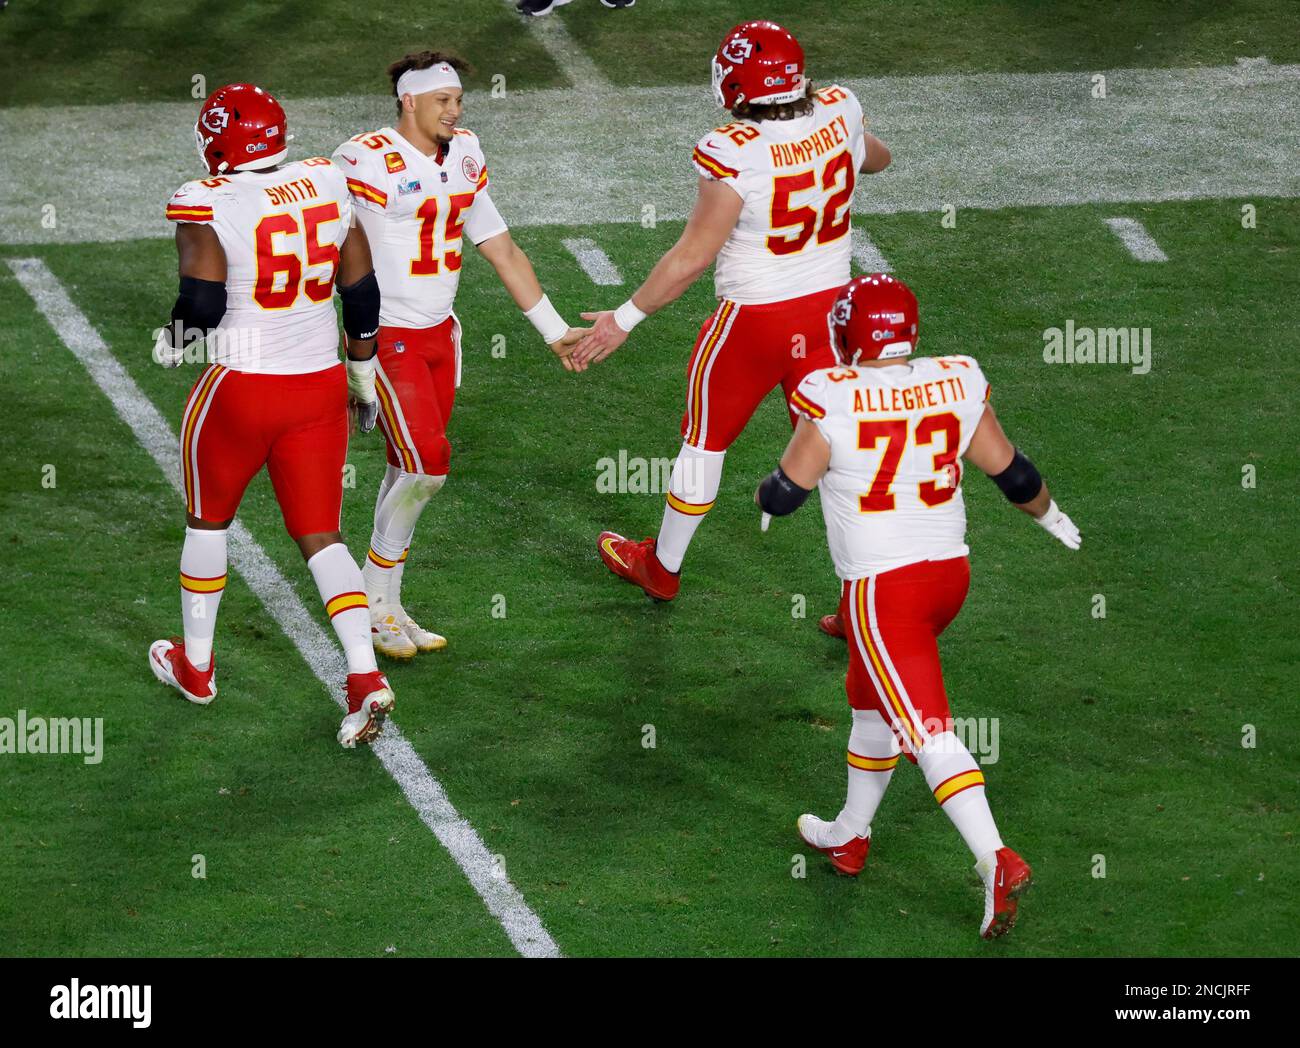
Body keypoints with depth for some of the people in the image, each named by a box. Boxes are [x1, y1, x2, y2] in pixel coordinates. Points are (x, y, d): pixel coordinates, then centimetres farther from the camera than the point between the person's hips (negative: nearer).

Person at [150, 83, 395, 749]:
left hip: (240, 390, -4)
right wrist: (362, 374, 19)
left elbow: (201, 304, -19)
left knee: (207, 520, 19)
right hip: (319, 386, 4)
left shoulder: (207, 208, -16)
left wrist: (173, 342, 4)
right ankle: (365, 678, -6)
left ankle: (195, 666, 33)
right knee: (320, 535, 9)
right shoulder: (326, 188, -1)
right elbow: (361, 292, 6)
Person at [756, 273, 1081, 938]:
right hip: (950, 571, 6)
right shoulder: (955, 384, -3)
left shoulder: (831, 399, -16)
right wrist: (1050, 516, 27)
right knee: (871, 699, 26)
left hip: (882, 586, -6)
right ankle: (848, 837, 39)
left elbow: (785, 493, -6)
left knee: (925, 729, -9)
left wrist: (764, 495, 18)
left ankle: (996, 862, -23)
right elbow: (1010, 472, 7)